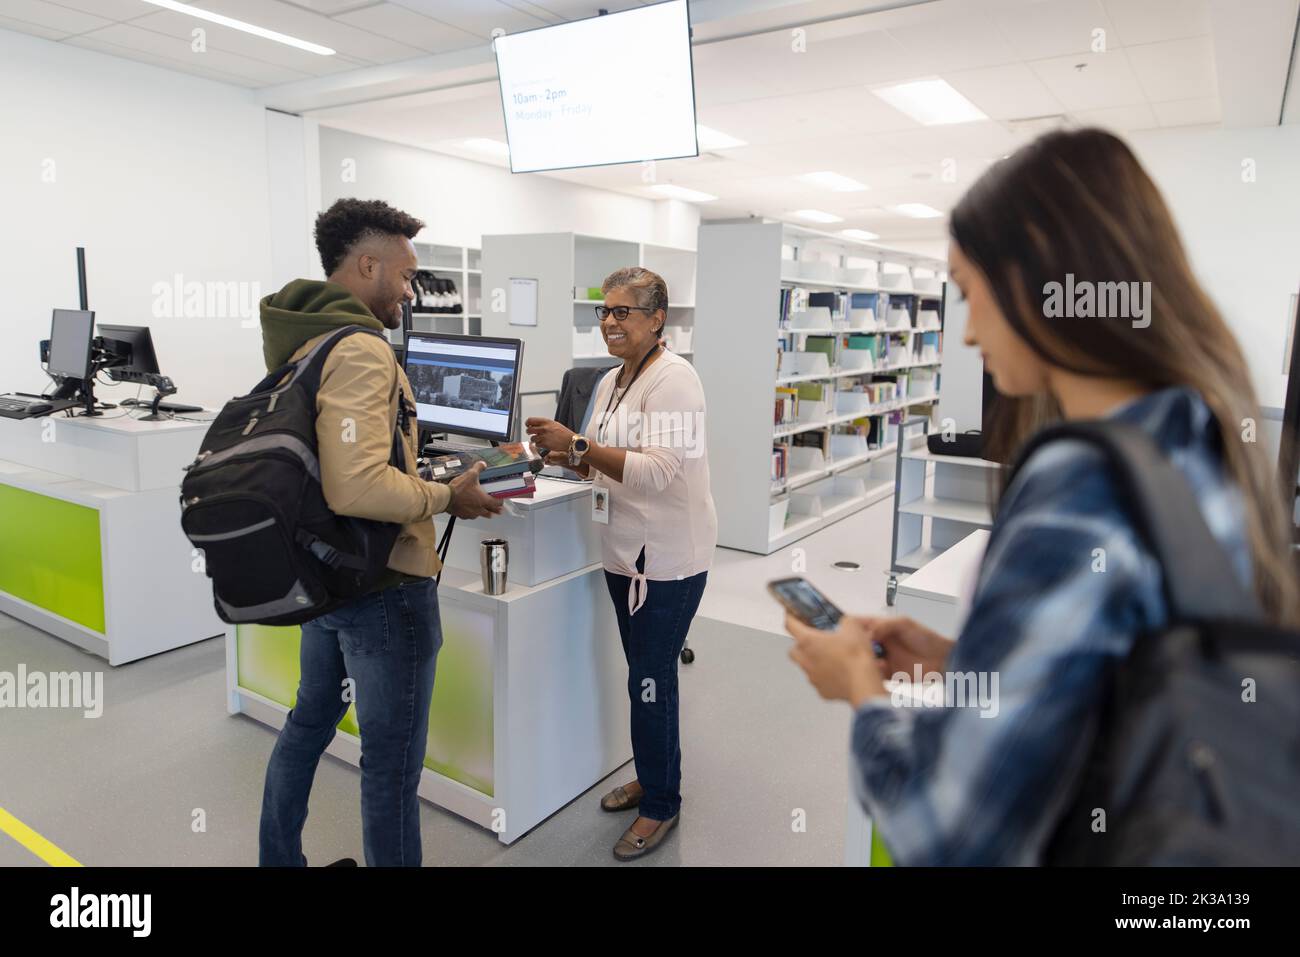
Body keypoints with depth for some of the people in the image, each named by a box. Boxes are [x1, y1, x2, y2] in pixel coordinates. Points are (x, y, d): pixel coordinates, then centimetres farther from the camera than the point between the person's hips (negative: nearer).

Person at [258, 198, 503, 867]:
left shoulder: (304, 341, 8)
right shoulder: (360, 349, -22)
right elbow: (357, 489, -32)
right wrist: (448, 498, -18)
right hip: (384, 585, -10)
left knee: (309, 722, 25)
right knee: (392, 760, 5)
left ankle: (279, 859, 43)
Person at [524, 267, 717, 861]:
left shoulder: (673, 379, -16)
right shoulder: (611, 381, 11)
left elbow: (657, 471, -26)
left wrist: (577, 445, -30)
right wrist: (567, 456, -2)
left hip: (668, 558, -8)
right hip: (625, 551, 8)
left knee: (651, 681, 1)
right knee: (646, 675, 19)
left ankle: (661, 805, 21)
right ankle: (653, 778, 37)